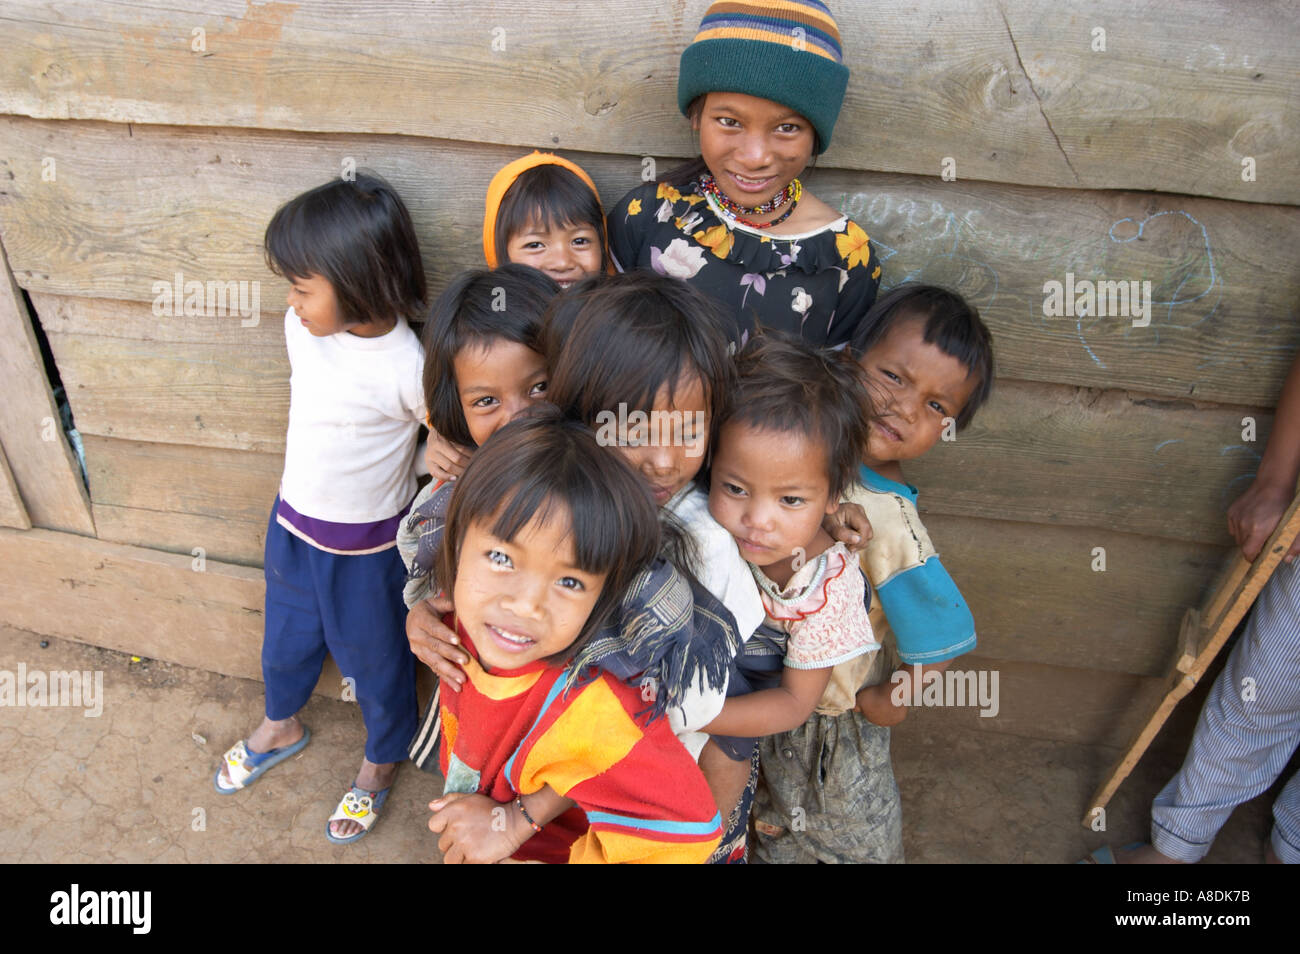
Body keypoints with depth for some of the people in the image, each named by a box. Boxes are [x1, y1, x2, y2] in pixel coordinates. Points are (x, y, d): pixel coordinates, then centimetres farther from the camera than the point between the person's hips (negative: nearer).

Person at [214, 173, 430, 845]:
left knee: (373, 659, 17)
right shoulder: (302, 327, -10)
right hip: (292, 521, 6)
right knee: (285, 636, 28)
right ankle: (280, 726, 59)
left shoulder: (408, 369, -29)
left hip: (366, 546, -6)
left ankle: (381, 761, 46)